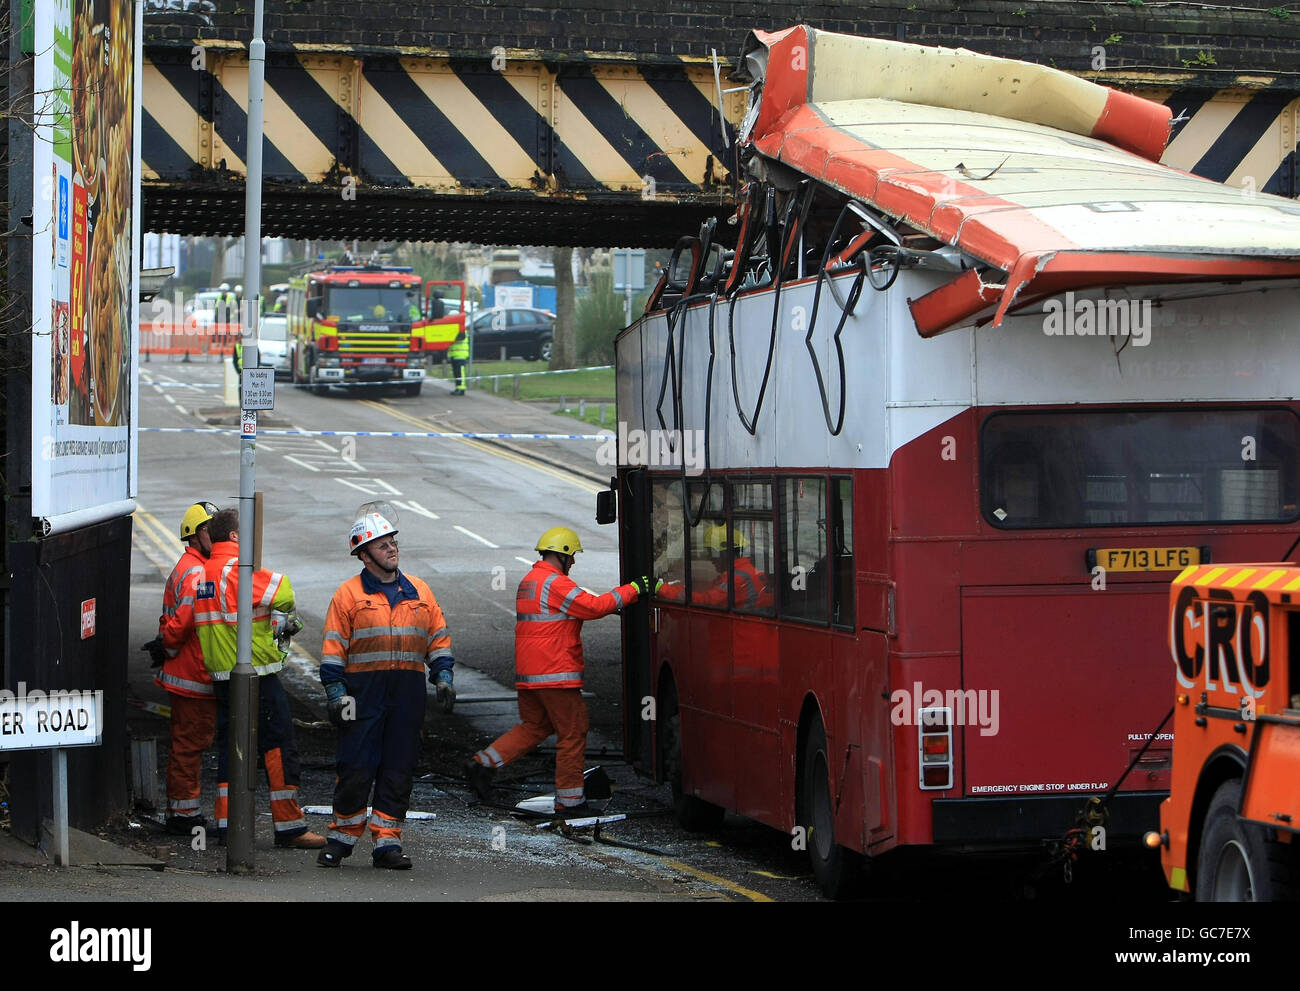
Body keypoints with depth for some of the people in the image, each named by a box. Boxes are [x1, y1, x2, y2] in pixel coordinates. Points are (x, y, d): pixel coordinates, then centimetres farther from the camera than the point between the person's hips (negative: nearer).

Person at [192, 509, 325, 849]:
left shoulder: (204, 572, 10)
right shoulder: (239, 568, -15)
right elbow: (283, 593, -21)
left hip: (220, 674, 8)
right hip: (256, 671, -8)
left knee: (229, 744, 14)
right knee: (279, 745, -3)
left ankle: (226, 821, 14)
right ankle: (289, 826, -3)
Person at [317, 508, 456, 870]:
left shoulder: (418, 591, 13)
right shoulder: (350, 593, 1)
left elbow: (438, 637, 18)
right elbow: (334, 647, 0)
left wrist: (443, 677, 6)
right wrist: (336, 691, -7)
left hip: (408, 692, 4)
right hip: (364, 690, -4)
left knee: (399, 768, 4)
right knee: (356, 766, -4)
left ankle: (387, 842, 9)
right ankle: (343, 837, 10)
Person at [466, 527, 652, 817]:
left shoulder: (528, 582, 17)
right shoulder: (556, 583, -14)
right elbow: (594, 607, -20)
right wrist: (633, 590, -12)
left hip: (527, 674, 9)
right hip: (555, 674, -9)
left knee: (533, 726, 20)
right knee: (572, 734, 1)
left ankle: (482, 763, 9)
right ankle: (569, 801, 4)